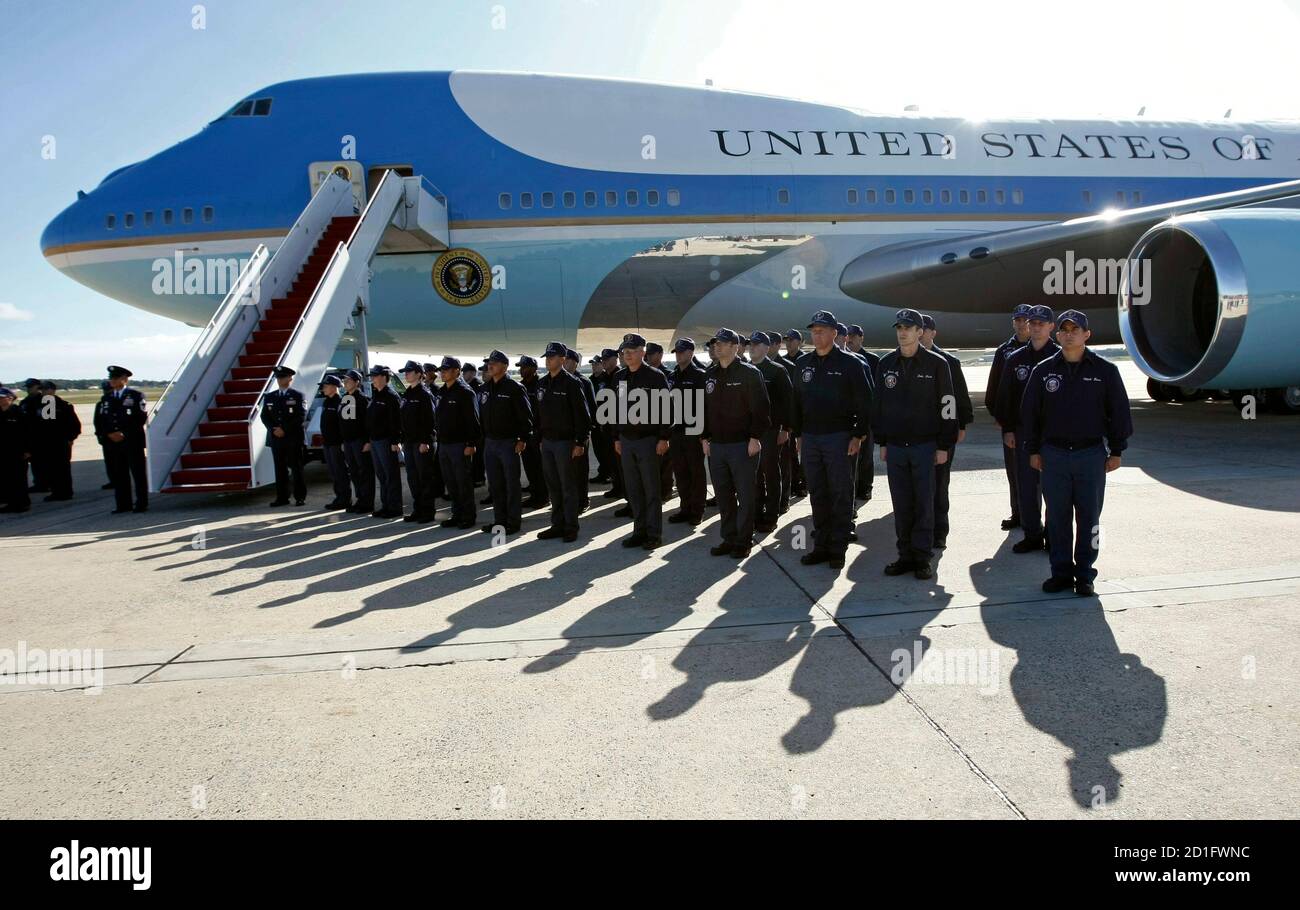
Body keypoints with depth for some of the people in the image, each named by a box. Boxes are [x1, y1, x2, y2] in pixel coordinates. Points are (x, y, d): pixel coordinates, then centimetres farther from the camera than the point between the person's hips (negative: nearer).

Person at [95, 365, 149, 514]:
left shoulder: (136, 395, 2)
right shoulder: (106, 399, 16)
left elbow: (142, 418, -6)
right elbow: (99, 421, 12)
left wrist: (124, 434, -11)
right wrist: (109, 434, -6)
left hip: (132, 442, -4)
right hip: (112, 442, 4)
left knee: (138, 473, -2)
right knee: (118, 474, 4)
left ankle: (142, 504, 2)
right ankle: (123, 504, 8)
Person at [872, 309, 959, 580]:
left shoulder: (936, 364, -3)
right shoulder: (886, 364, 7)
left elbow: (948, 406, -2)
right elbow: (878, 404, 13)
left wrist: (944, 446, -6)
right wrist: (881, 442, 9)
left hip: (925, 446, -3)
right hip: (895, 446, 3)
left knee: (924, 504, 1)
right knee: (901, 505, 7)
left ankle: (923, 557, 9)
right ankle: (906, 555, 16)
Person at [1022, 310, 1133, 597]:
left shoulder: (1105, 371, 0)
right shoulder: (1044, 370, 3)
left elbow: (1119, 412, 4)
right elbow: (1030, 412, 7)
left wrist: (1117, 451, 2)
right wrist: (1033, 450, 6)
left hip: (1091, 455, -1)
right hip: (1054, 455, 1)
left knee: (1089, 518, 5)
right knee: (1057, 517, 6)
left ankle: (1084, 575, 16)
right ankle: (1061, 572, 17)